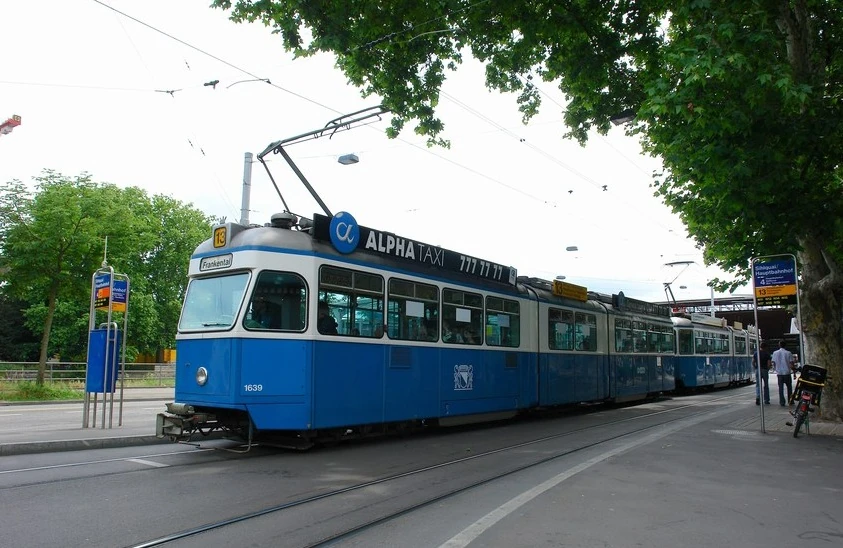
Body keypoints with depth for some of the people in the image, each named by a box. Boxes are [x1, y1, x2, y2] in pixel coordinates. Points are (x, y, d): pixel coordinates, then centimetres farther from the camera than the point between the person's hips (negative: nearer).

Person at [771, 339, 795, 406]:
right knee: (789, 387, 13)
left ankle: (782, 402, 2)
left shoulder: (775, 353, -1)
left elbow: (773, 363, 2)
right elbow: (791, 364, -6)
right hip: (787, 373, -1)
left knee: (781, 388, 5)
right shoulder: (788, 353, -6)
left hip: (779, 373, 1)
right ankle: (790, 401, 17)